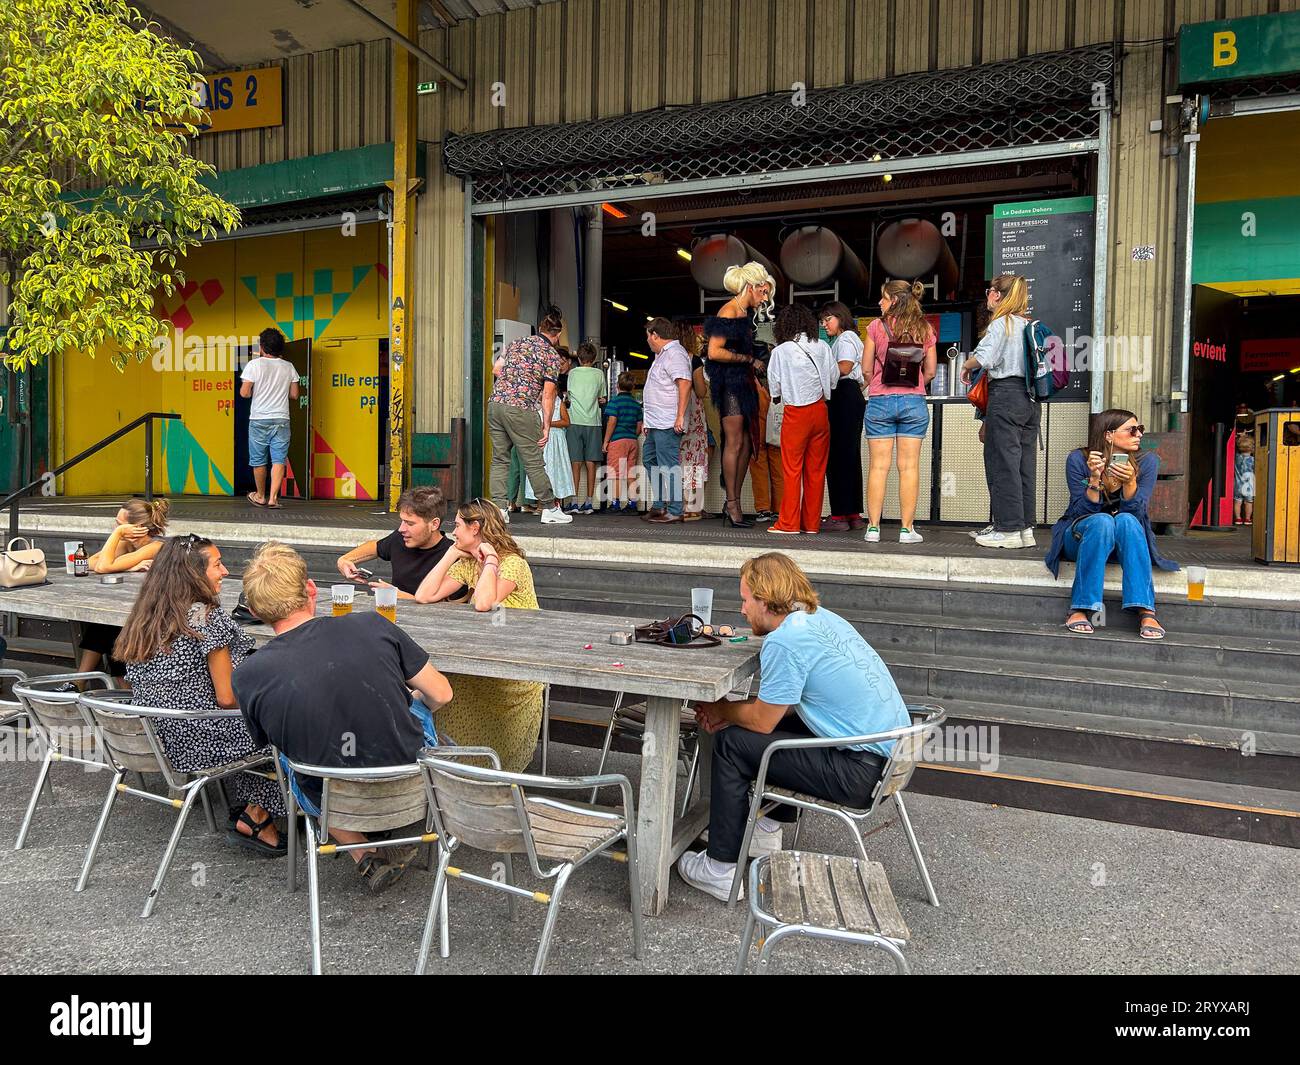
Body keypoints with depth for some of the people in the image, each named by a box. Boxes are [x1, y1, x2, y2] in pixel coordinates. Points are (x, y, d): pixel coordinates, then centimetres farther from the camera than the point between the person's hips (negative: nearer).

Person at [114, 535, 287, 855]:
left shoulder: (141, 619, 6)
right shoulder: (208, 616, -18)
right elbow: (227, 698, -17)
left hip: (158, 739, 8)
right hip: (200, 741, -8)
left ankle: (246, 808, 24)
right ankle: (255, 818, 13)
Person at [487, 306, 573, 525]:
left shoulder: (516, 343, 16)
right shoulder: (552, 355, -1)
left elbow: (496, 368, 22)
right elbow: (548, 395, -5)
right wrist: (546, 426, -1)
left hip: (495, 403, 5)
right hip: (521, 409, -5)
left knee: (499, 460, 11)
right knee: (534, 462, 3)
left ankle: (499, 508, 6)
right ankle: (550, 509, 12)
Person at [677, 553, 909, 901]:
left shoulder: (784, 640, -17)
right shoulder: (821, 616, 11)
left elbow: (762, 720, -8)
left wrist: (721, 711, 11)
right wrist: (730, 712, 15)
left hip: (862, 773, -9)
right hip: (893, 753, 9)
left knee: (731, 743, -1)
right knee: (781, 722, 29)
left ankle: (722, 870, 8)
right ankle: (767, 832, 38)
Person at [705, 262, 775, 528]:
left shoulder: (746, 313, 18)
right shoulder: (729, 311, -11)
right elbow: (714, 352, -20)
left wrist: (755, 382, 11)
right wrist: (749, 359, -10)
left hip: (743, 383, 9)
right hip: (729, 383, -9)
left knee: (746, 445, 6)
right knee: (734, 443, -8)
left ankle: (734, 504, 11)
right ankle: (732, 506, -3)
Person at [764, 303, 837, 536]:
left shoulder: (780, 351, -7)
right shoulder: (822, 347, 1)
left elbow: (774, 387, -3)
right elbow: (834, 378, 4)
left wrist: (779, 397, 18)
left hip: (795, 413, -3)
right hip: (820, 411, 3)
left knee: (792, 469, 3)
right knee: (816, 470, 7)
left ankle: (789, 523, 4)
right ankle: (811, 523, 11)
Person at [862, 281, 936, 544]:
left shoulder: (877, 327, -3)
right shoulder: (924, 329, 4)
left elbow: (866, 369, 0)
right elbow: (930, 371, 6)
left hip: (880, 401, -1)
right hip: (914, 402, 1)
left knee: (878, 466, 2)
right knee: (909, 466, 2)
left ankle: (873, 528, 3)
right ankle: (907, 529, 3)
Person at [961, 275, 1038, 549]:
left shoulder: (1001, 323, -7)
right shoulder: (1029, 325, 15)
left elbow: (983, 358, -19)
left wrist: (966, 367, 2)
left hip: (1006, 393, -8)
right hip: (1030, 398, 8)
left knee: (1003, 464, -3)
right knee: (1025, 464, 9)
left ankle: (1008, 529, -3)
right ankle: (1026, 528, 13)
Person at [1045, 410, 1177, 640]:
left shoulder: (1147, 461, -6)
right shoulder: (1078, 459, -11)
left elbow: (1136, 512, -12)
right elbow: (1083, 511, -14)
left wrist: (1130, 482, -30)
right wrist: (1094, 478, -29)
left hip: (1127, 540, 2)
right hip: (1082, 537, -2)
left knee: (1126, 520, -33)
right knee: (1102, 521, -35)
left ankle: (1146, 612, -40)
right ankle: (1080, 609, -35)